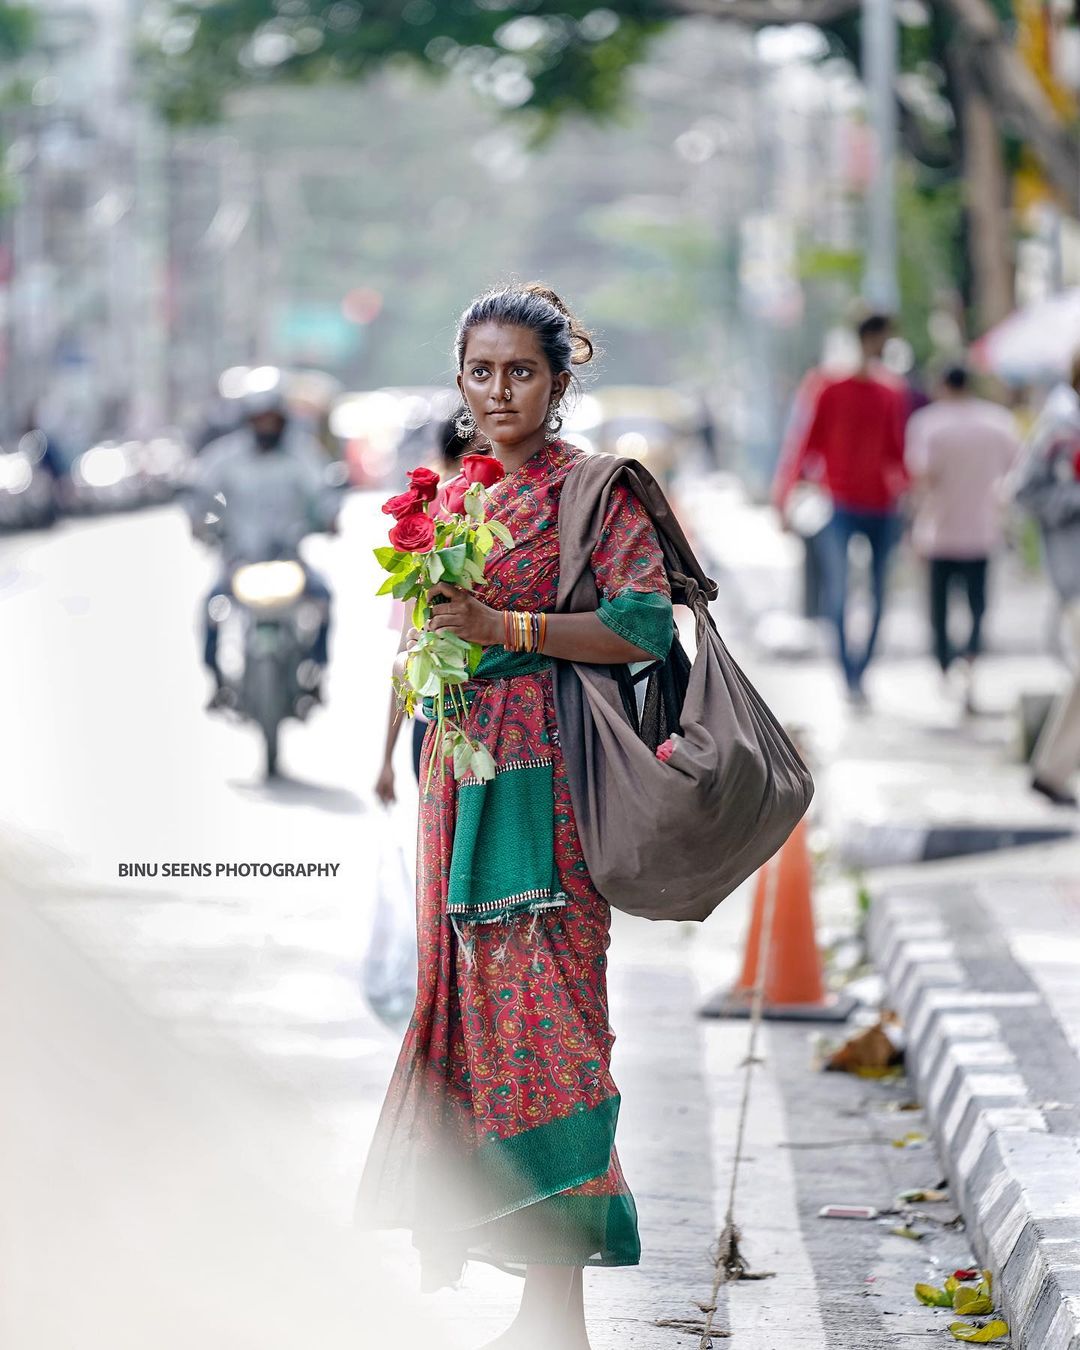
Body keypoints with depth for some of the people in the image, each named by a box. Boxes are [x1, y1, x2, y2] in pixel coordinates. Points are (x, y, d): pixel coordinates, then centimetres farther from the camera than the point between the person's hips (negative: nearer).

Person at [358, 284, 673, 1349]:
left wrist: (505, 626, -18)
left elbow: (643, 628, -14)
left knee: (541, 1014, -8)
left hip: (547, 776, -7)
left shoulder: (597, 491, -5)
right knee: (471, 996, 6)